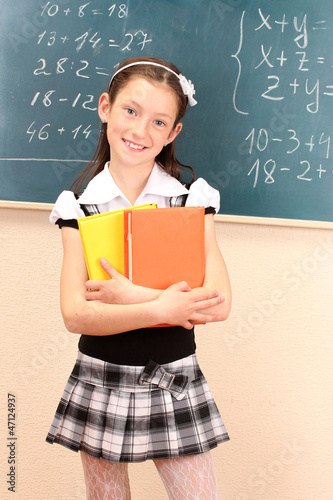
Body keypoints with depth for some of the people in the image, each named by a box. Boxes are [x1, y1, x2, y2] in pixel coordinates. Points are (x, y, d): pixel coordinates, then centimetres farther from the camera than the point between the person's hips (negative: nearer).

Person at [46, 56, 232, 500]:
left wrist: (131, 296, -20)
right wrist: (161, 308, -22)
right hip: (100, 383, 1)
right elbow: (75, 314, -13)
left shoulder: (193, 197, -4)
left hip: (175, 384, 0)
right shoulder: (79, 202, -3)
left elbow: (218, 304, -14)